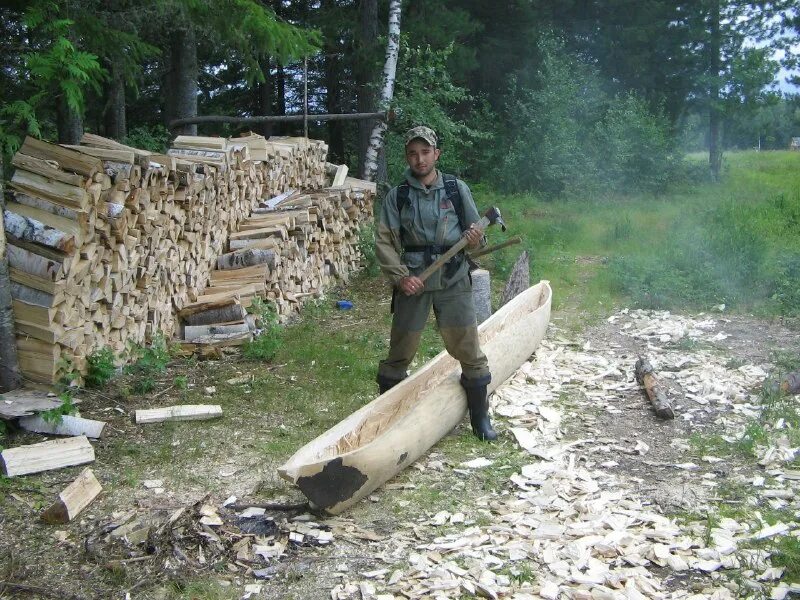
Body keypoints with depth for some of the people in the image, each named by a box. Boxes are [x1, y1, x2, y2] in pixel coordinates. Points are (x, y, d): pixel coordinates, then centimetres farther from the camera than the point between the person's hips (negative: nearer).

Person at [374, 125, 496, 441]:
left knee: (468, 349, 0)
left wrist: (476, 239, -15)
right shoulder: (397, 196, 1)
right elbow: (384, 241, 0)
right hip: (412, 281, 0)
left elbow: (475, 233, 8)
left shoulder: (457, 189, 2)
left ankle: (480, 417, 15)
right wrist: (401, 276, -12)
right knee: (400, 350, 8)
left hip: (453, 280, 0)